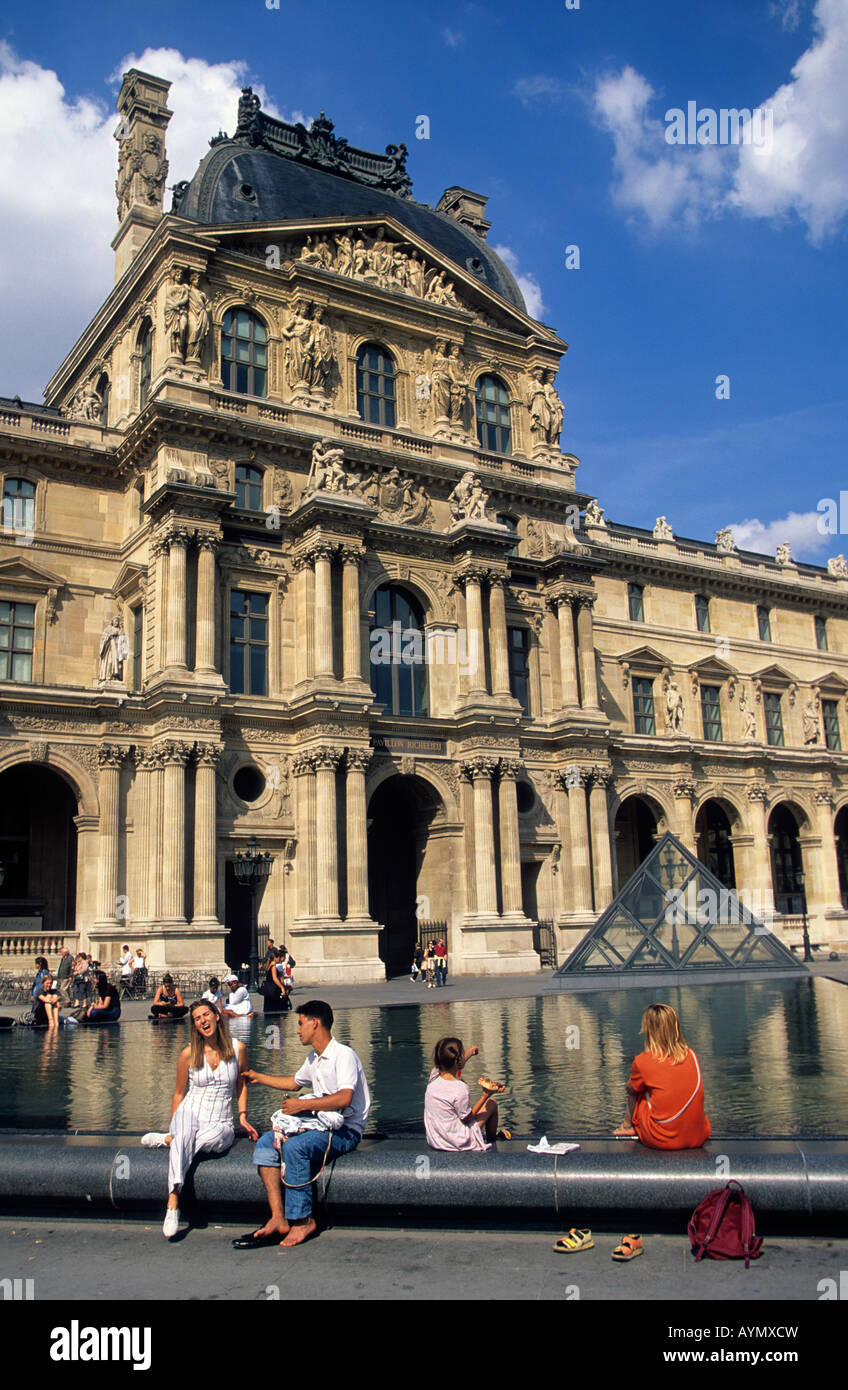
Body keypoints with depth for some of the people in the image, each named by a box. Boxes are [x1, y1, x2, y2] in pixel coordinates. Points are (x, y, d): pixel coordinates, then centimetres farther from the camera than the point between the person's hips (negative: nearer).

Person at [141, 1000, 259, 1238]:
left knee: (214, 1138, -38)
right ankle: (173, 1203, -41)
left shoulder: (237, 1048, 2)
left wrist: (242, 1117, 6)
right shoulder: (188, 1054, 2)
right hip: (189, 1116, 0)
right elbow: (179, 1093, 10)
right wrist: (174, 1126, 2)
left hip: (220, 1125, 0)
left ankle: (167, 1140, -14)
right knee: (185, 1130, -38)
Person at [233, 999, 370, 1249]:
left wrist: (303, 1104, -25)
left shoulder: (343, 1055, -13)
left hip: (345, 1131, -9)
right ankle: (278, 1219, -17)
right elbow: (295, 1082, 36)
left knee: (294, 1147, -31)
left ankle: (303, 1220, -17)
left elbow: (344, 1098, -27)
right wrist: (258, 1078, 37)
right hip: (321, 1125, 9)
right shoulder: (314, 1058, 17)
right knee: (266, 1143, -9)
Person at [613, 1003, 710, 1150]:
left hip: (660, 1141, -3)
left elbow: (631, 1089, 8)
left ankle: (627, 1125, 34)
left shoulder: (642, 1062, -12)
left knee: (633, 1092, 16)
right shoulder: (691, 1055, 0)